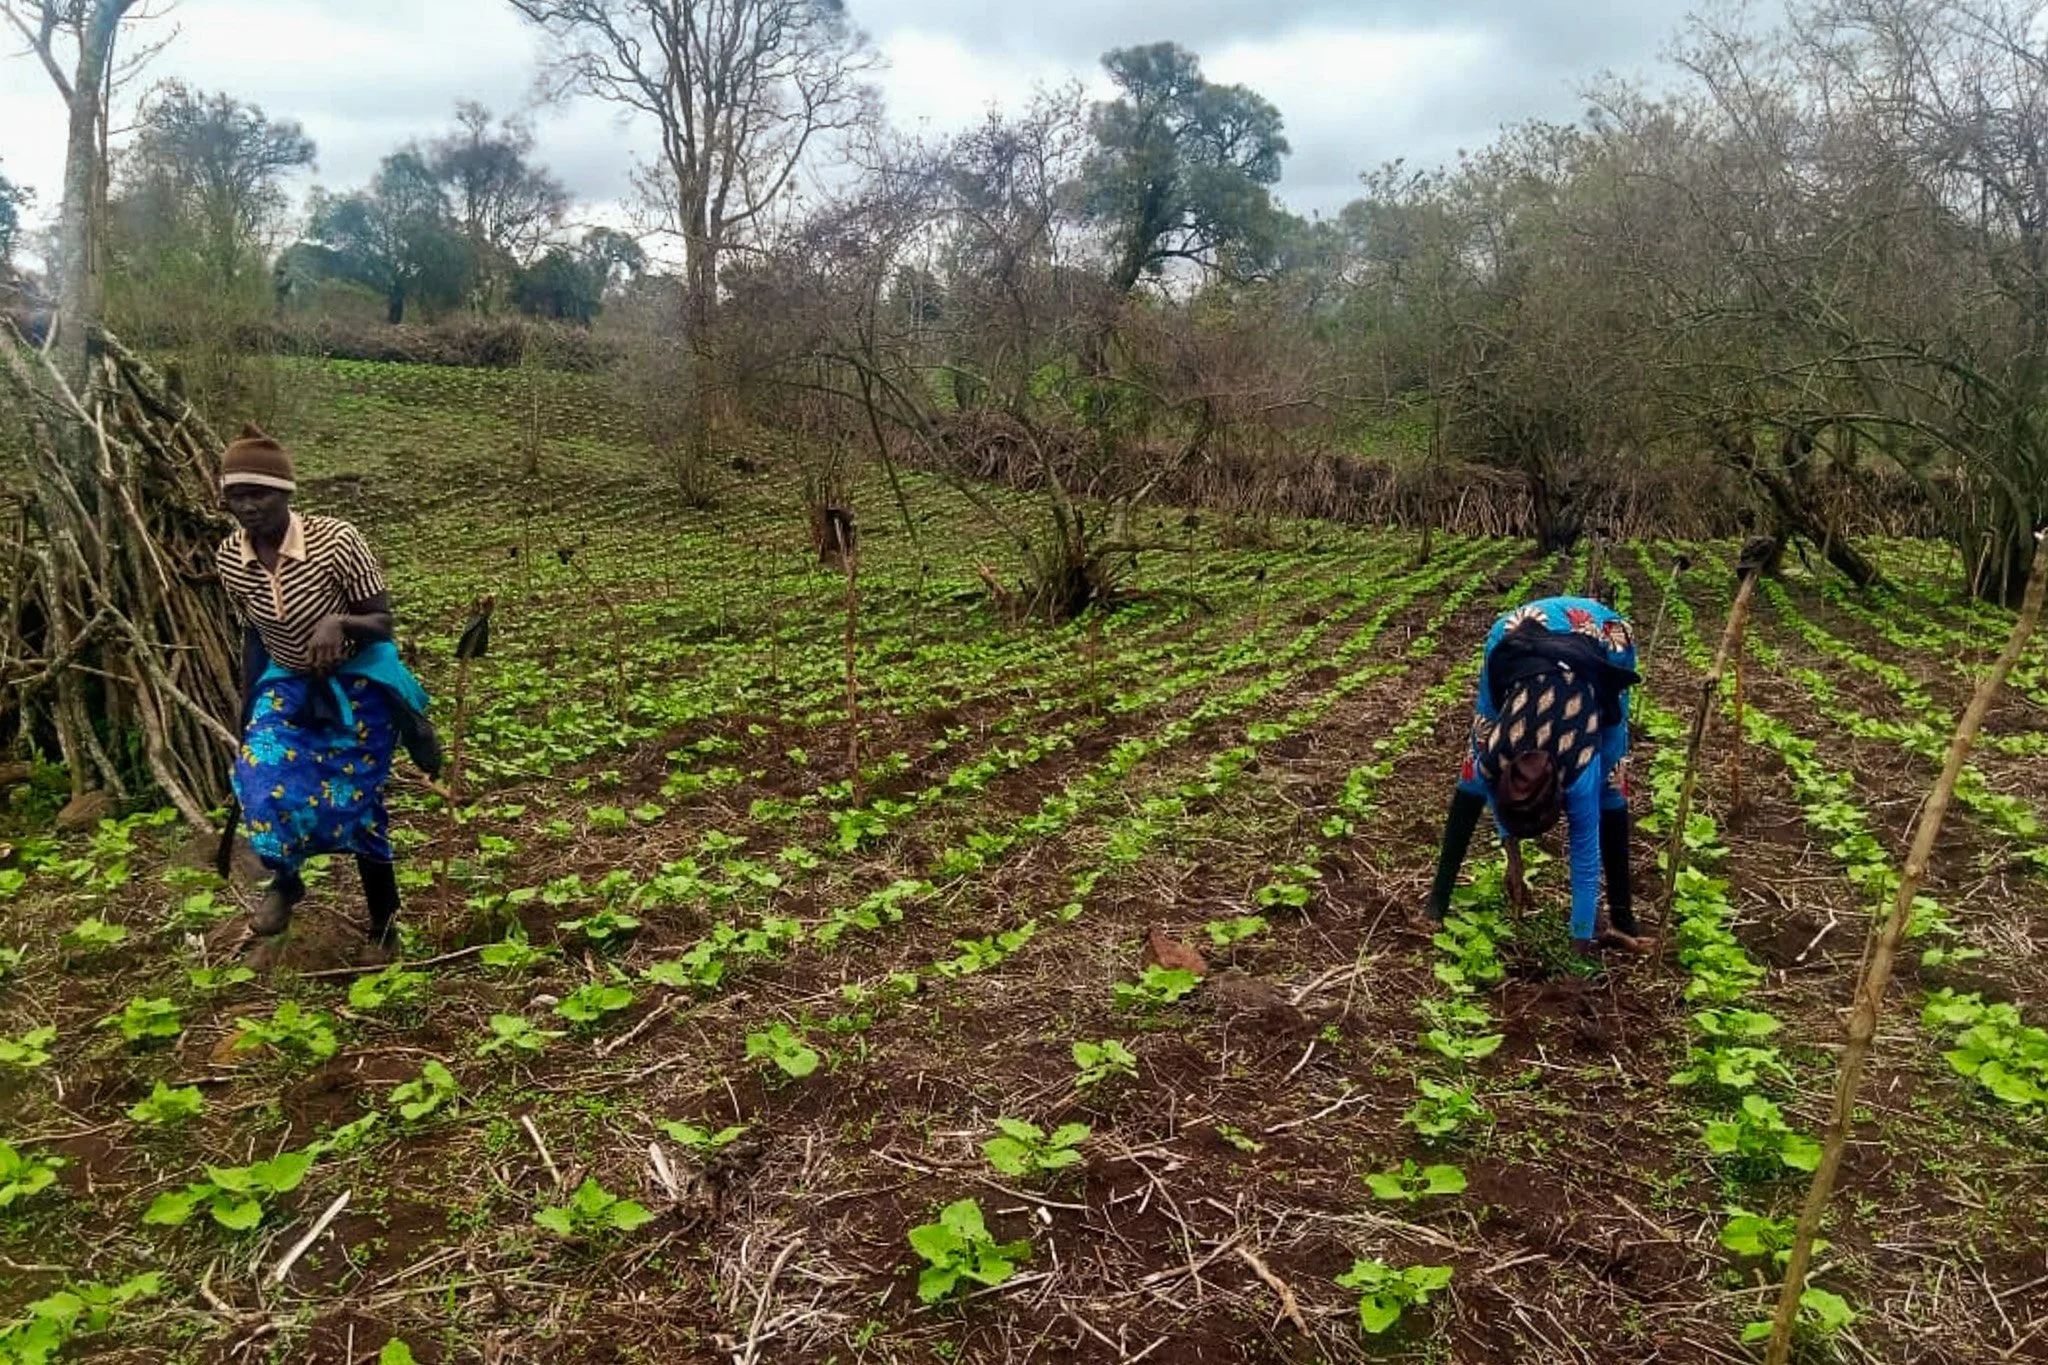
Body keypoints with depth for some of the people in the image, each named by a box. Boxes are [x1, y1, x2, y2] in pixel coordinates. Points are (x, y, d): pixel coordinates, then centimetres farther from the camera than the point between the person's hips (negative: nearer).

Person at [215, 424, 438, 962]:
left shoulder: (336, 540, -26)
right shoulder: (229, 559, -11)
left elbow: (382, 624, -18)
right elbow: (254, 638, 4)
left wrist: (341, 622, -40)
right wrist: (246, 717, 9)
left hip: (357, 685, -3)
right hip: (288, 684, 4)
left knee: (358, 804, 2)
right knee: (264, 784, -16)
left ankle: (383, 923, 25)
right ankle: (285, 880, 16)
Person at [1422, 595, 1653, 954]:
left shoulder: (1581, 769, -32)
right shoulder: (1492, 755, -28)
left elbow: (1586, 860, -20)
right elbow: (1497, 795, -1)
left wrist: (1582, 942, -12)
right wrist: (1513, 857, 5)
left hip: (1604, 642, -2)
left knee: (1611, 786, -8)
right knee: (1473, 772, -1)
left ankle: (1621, 918, 2)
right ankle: (1437, 903, 5)